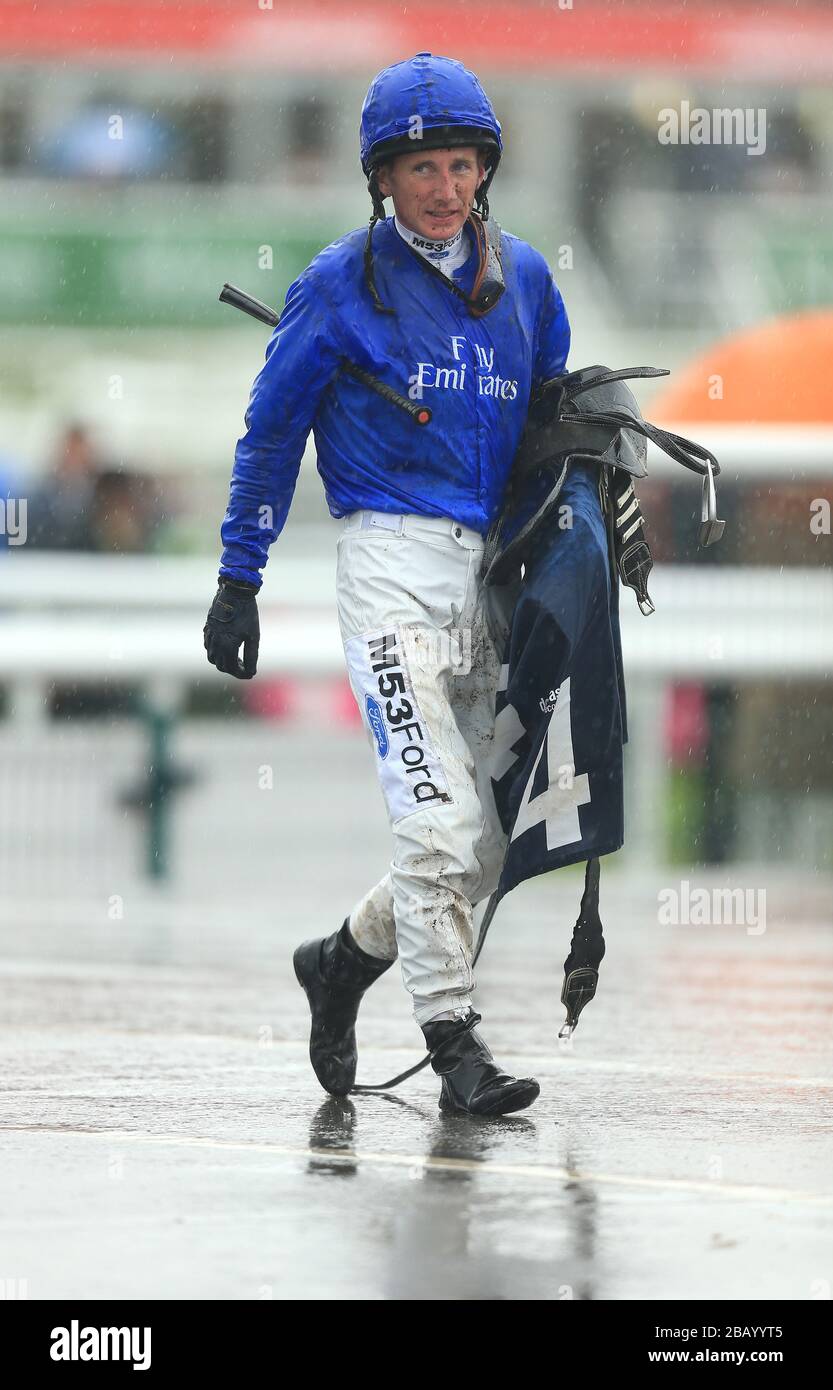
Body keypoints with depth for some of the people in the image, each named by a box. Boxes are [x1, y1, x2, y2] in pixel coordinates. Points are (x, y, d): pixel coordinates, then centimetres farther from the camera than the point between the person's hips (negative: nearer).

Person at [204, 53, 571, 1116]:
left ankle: (344, 960, 28)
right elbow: (271, 429, 5)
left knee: (484, 846, 6)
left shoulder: (523, 280, 12)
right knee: (439, 819, -16)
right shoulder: (343, 284, -1)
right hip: (391, 558, -5)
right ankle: (453, 1038, -10)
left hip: (490, 568, 5)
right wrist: (237, 578, 2)